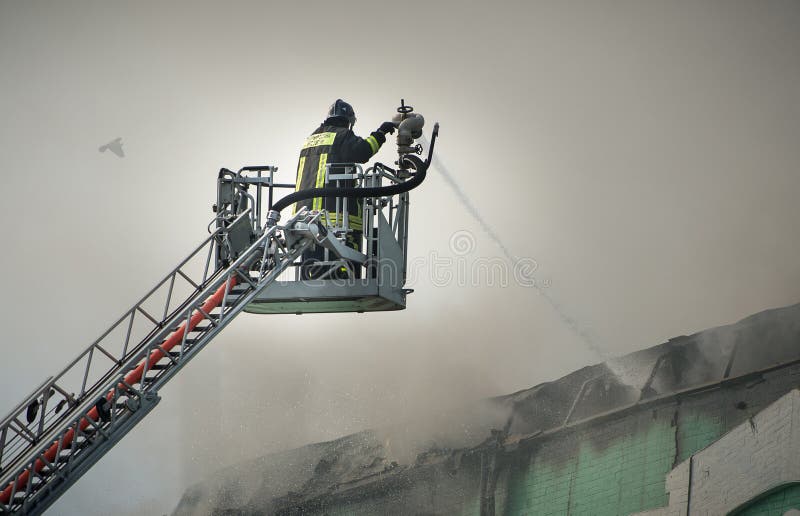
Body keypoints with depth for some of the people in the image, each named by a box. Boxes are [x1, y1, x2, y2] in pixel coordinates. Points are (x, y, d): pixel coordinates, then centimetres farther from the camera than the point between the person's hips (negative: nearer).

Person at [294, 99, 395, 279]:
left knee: (311, 271, 7)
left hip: (305, 209, 7)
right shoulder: (342, 135, 1)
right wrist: (380, 133, -8)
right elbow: (361, 151, -19)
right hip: (335, 211, -7)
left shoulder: (311, 139, 25)